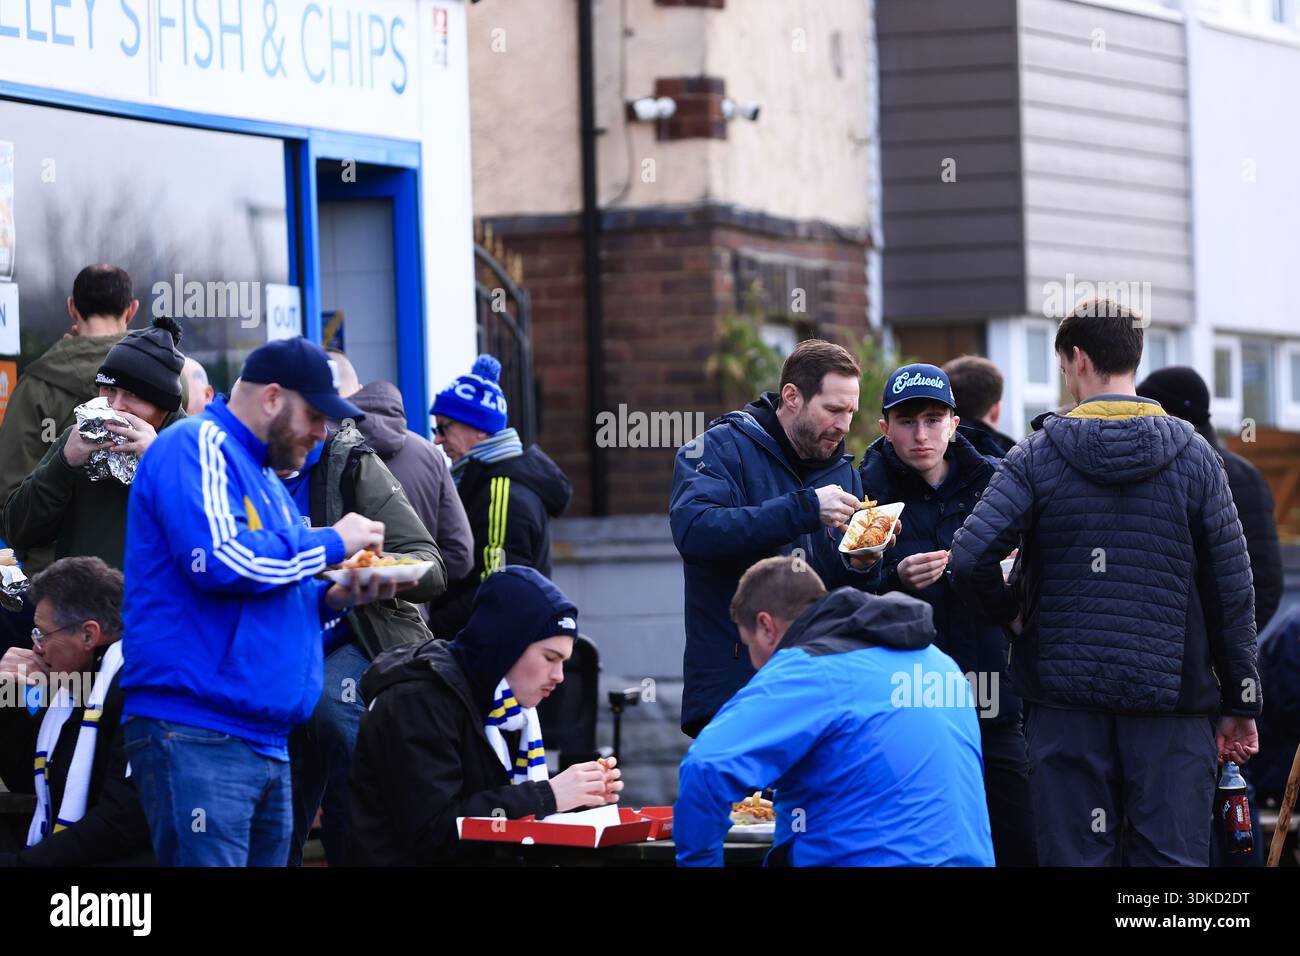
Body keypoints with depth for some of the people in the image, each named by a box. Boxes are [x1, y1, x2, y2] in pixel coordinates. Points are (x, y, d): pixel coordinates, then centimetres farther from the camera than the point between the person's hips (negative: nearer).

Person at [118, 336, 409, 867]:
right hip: (197, 737, -10)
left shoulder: (263, 474, 24)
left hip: (265, 740, 10)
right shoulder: (196, 446, -6)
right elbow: (219, 558, -22)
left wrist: (335, 598, 9)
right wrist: (331, 543, -10)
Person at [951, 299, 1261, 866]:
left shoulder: (1038, 456, -2)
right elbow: (1232, 590, 1)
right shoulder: (1193, 456, 1)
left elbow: (971, 558, -13)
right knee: (1172, 859, 1)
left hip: (1066, 698, 0)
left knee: (1075, 856, 3)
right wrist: (1241, 703, 8)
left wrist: (1011, 612, 8)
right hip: (1172, 703, 0)